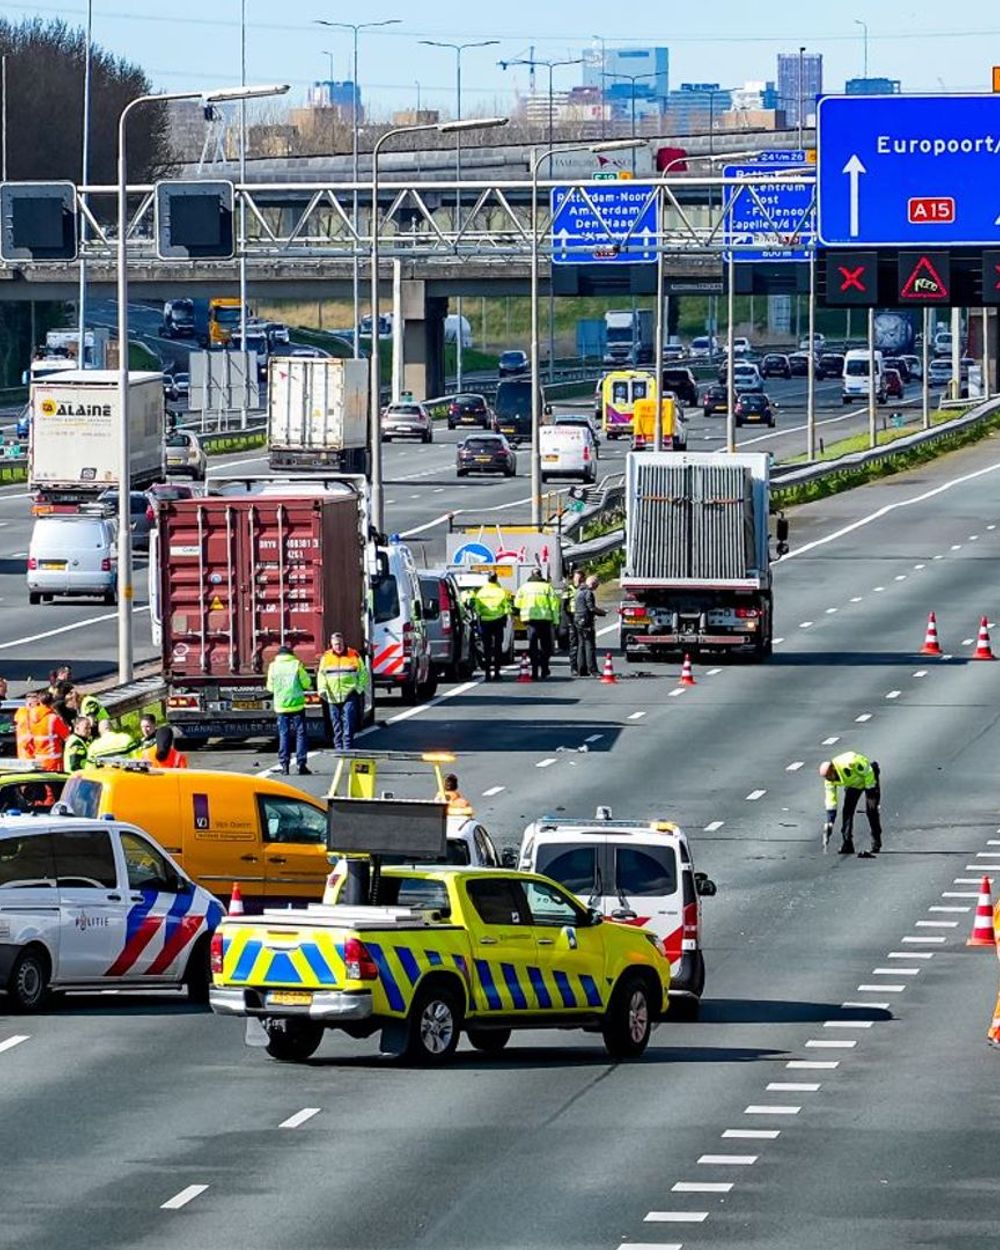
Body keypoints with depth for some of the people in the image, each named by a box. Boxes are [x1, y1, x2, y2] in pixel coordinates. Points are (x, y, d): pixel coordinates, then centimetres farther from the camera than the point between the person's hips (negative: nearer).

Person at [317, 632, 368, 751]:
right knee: (336, 723, 7)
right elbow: (321, 674, 10)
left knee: (348, 722, -10)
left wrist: (360, 687, -3)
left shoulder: (353, 655, 2)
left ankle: (347, 746, -10)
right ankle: (338, 747, 14)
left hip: (349, 695, -3)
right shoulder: (326, 657, 8)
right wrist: (322, 689, -2)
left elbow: (363, 673, 8)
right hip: (333, 696, 3)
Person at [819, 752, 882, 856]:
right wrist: (830, 822, -17)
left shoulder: (850, 762, -40)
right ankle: (846, 845, -5)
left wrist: (871, 795, -23)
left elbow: (868, 773, -28)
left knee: (871, 811, -10)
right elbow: (830, 801, -13)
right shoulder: (829, 780, -19)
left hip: (869, 778, -5)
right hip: (853, 784, 5)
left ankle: (876, 844, 0)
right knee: (847, 811, -8)